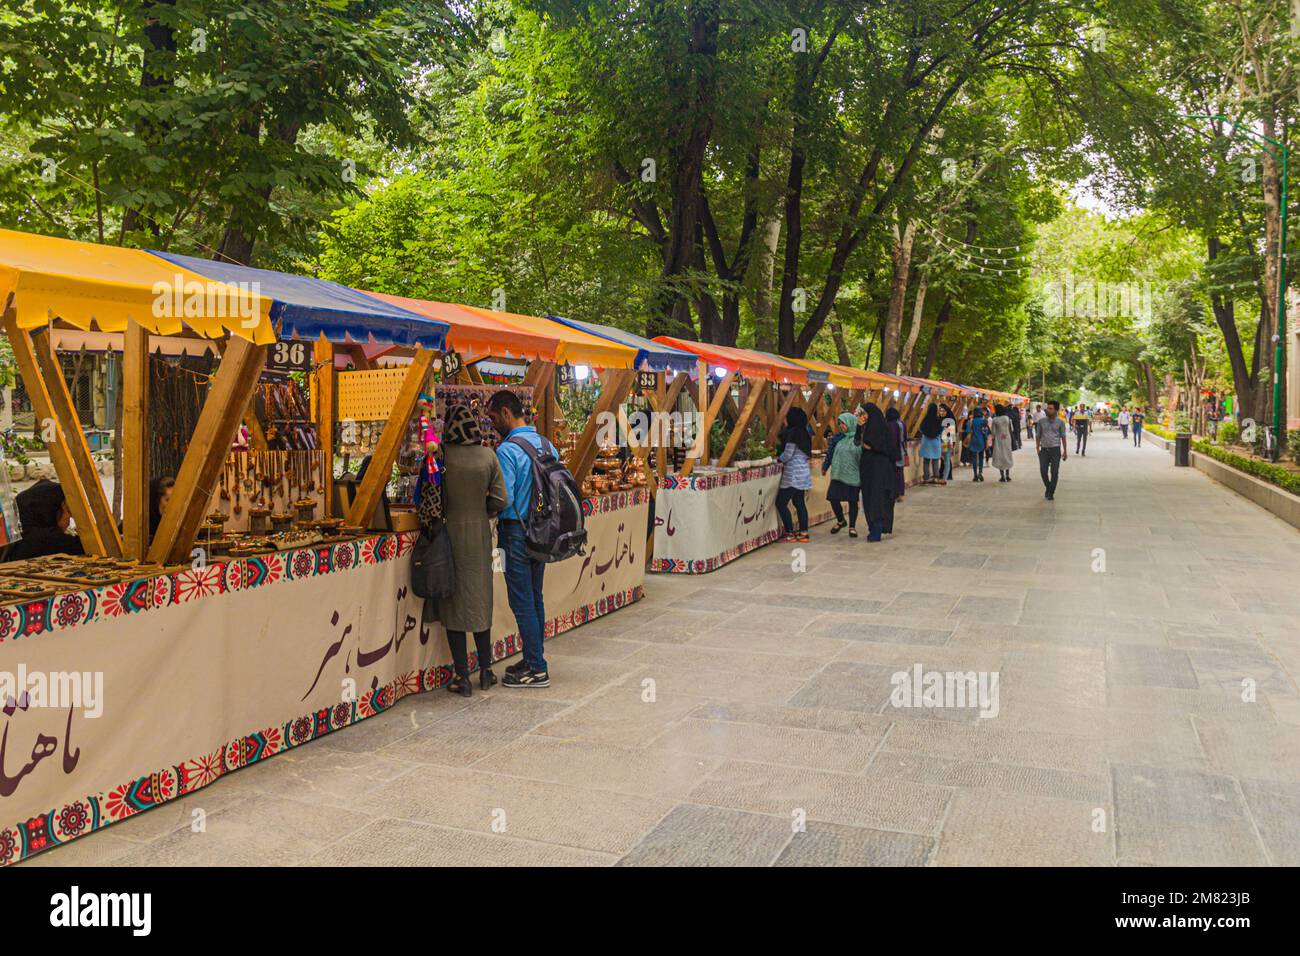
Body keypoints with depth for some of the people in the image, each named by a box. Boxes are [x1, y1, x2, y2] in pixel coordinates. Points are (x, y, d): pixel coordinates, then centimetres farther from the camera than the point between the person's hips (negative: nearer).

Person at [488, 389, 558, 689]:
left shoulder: (507, 450, -17)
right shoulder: (547, 445, 7)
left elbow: (504, 499, -21)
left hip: (517, 533, -8)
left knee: (522, 603, 0)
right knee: (535, 599, 16)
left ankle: (537, 670, 6)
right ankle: (533, 660, 26)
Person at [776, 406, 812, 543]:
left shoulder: (792, 433, -15)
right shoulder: (803, 433, 13)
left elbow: (788, 454, -15)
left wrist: (778, 460, 5)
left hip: (793, 474, -9)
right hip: (803, 472, 9)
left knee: (781, 502, -4)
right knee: (800, 502, 11)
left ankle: (790, 534, -6)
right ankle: (803, 533, 11)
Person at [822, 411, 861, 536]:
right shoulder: (837, 437, 5)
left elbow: (863, 457, -4)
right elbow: (830, 453, 14)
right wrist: (825, 467, 20)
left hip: (853, 475, -3)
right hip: (838, 474, 3)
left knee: (852, 501, 3)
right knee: (833, 498, 2)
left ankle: (852, 527, 19)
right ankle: (840, 521, 28)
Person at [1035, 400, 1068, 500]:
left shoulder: (1060, 423, 0)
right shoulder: (1041, 421, 3)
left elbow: (1063, 437, 4)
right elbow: (1038, 436, 9)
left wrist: (1065, 451, 2)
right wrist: (1037, 449, 4)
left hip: (1055, 450, -1)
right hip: (1044, 449, 1)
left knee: (1054, 472, -1)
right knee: (1043, 471, -1)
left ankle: (1051, 493, 9)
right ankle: (1048, 487, 24)